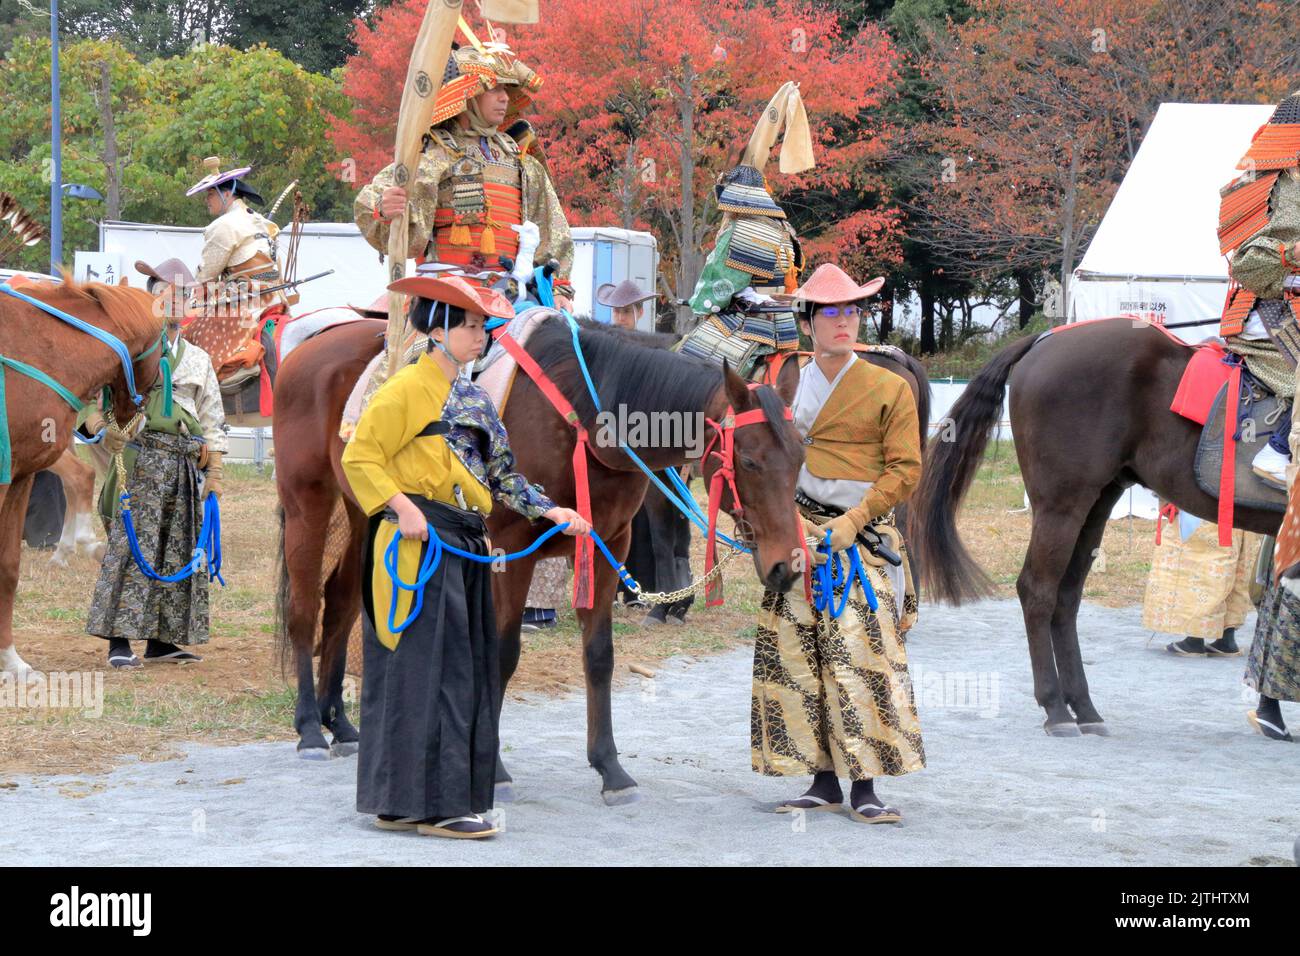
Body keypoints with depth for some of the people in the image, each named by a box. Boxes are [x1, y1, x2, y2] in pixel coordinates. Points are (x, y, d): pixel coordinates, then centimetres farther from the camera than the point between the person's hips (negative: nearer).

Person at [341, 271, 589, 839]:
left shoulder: (475, 400, 18)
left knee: (469, 672, 8)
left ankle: (400, 804, 13)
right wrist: (402, 507, -20)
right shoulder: (407, 389, -6)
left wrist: (549, 511, 10)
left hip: (466, 546, 9)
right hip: (422, 544, -9)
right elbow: (360, 459, -10)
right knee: (432, 668, -9)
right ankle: (434, 803, -5)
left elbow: (501, 475, 20)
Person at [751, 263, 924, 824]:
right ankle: (823, 782, 8)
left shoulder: (890, 388, 2)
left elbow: (905, 470, -2)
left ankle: (864, 788, -5)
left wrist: (854, 521, -11)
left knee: (860, 657, -10)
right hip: (799, 533, 4)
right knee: (795, 657, 1)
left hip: (862, 534, -4)